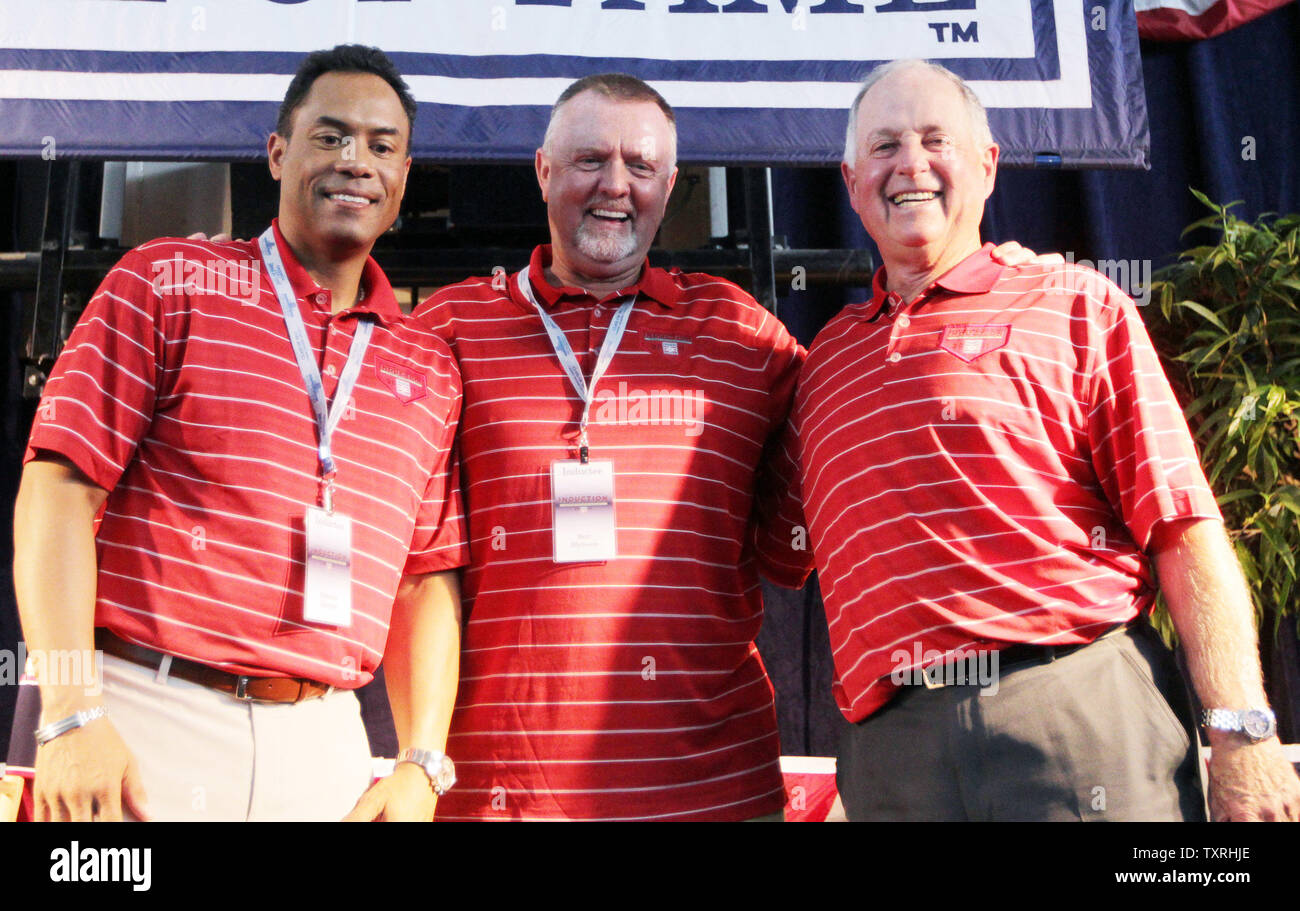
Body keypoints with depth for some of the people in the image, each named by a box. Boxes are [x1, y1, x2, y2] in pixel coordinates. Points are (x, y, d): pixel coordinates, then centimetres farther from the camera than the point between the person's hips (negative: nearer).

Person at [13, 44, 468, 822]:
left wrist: (423, 764, 1)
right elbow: (61, 488, -5)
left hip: (323, 747, 3)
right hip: (150, 723, -3)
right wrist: (71, 715, -12)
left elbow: (428, 578, 10)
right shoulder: (169, 283, 2)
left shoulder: (431, 368, 11)